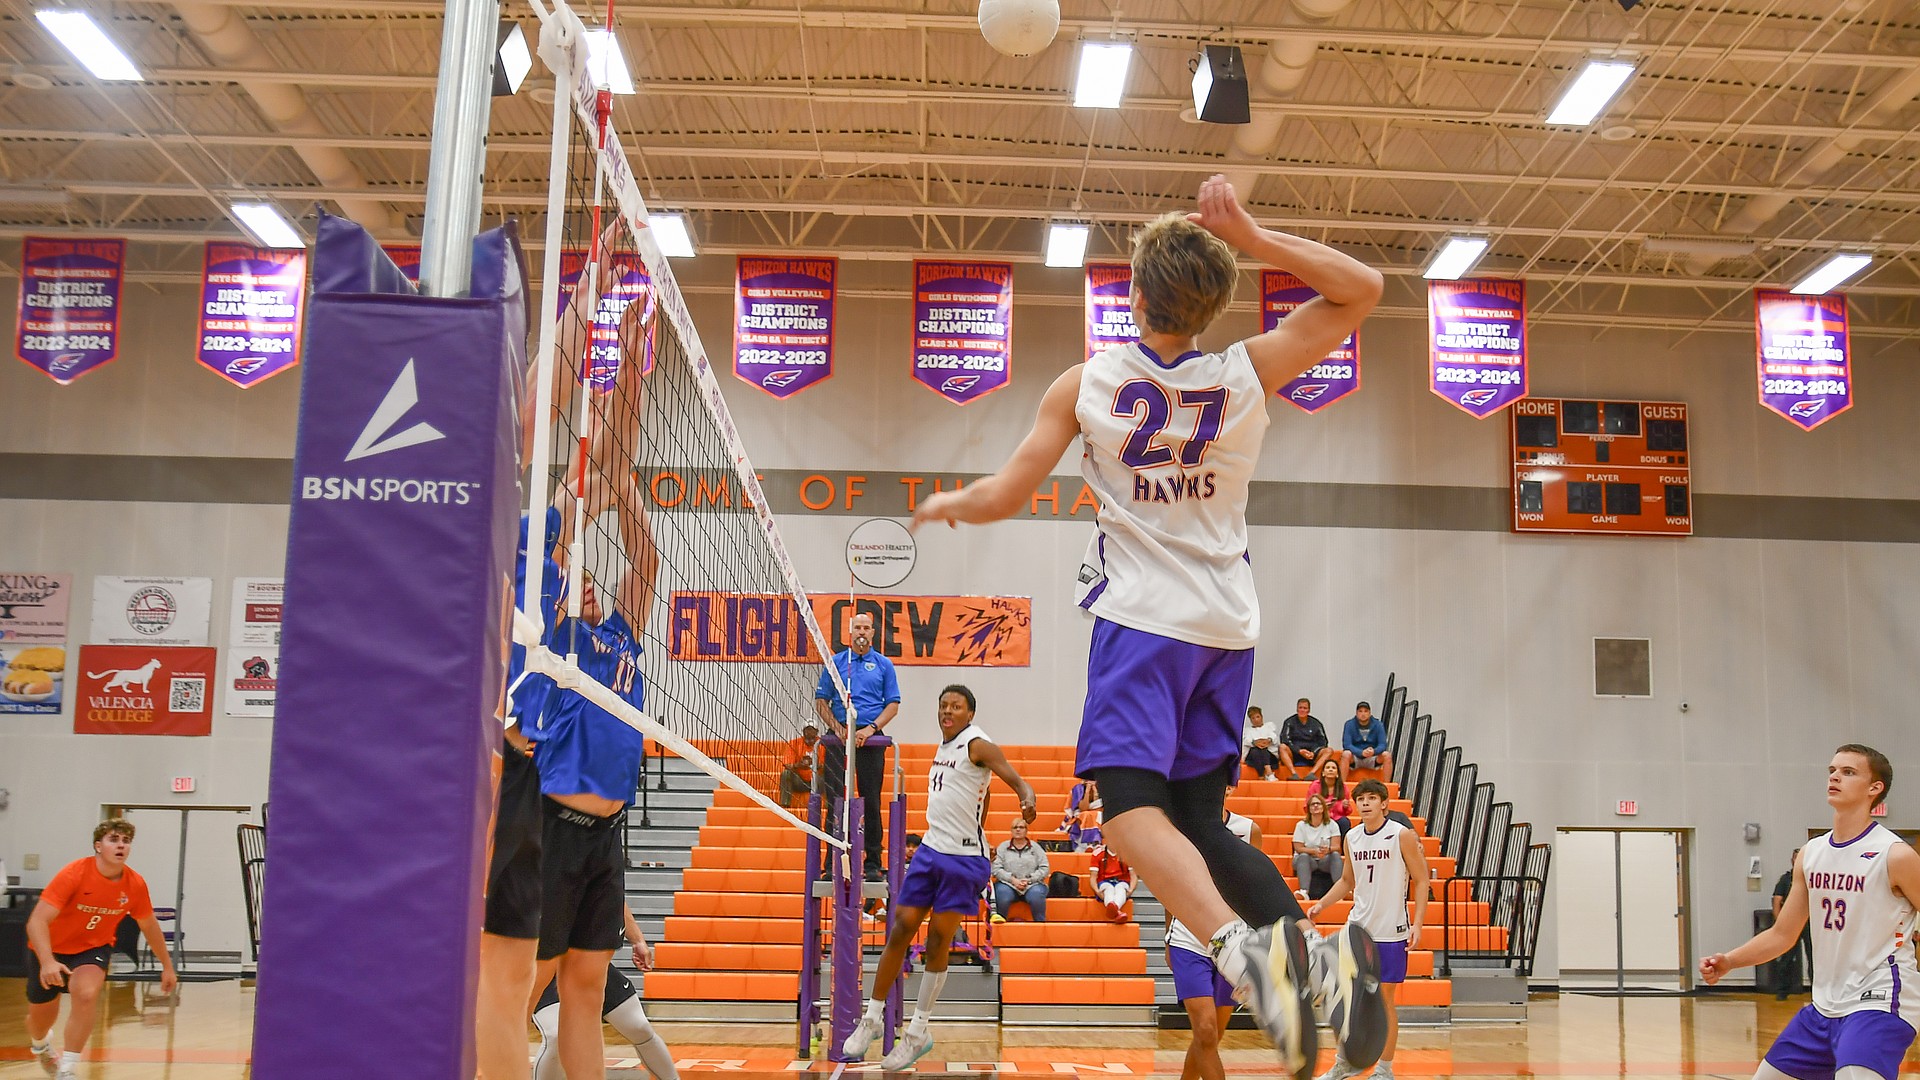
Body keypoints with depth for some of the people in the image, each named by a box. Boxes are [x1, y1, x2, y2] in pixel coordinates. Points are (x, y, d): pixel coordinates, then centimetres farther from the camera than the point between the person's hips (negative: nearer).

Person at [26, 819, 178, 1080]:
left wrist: (167, 966, 8)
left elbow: (149, 926, 1)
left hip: (93, 948, 1)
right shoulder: (74, 873, -29)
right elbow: (37, 921, -33)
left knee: (86, 993, -29)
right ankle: (40, 1045, 53)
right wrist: (47, 962, -48)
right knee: (41, 1016, 13)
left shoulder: (135, 884, -17)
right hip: (49, 949, -1)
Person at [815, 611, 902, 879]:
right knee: (835, 799, -1)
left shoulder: (884, 665, 8)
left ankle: (873, 864, 5)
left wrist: (870, 728, -8)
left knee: (871, 802, -1)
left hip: (870, 739, 0)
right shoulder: (835, 662, 9)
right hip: (839, 737, 0)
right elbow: (820, 700, 9)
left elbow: (893, 704, 5)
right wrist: (838, 728, -5)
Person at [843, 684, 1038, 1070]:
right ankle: (872, 1019, 13)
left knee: (938, 943, -1)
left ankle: (918, 1032, 10)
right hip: (929, 849, 6)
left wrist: (1027, 799, -41)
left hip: (963, 858, -6)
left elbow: (1017, 780, -20)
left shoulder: (977, 745, -9)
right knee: (900, 932, 4)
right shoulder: (943, 746, 13)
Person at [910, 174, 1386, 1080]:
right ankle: (1315, 960, -8)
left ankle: (1242, 945, -38)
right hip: (1229, 626, 4)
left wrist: (941, 505, 22)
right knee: (1197, 819, 11)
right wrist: (1250, 238, 1)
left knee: (1131, 806, -13)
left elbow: (1004, 496, 0)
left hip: (1144, 618, -4)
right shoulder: (1248, 375, 1)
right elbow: (1361, 290, 10)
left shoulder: (1085, 385, -3)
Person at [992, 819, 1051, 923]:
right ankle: (998, 920, -19)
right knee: (1002, 893, -34)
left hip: (1032, 884, 0)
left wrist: (1029, 879, -8)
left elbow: (1045, 868, 6)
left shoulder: (1035, 847, 14)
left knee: (1036, 895, -33)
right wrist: (1012, 879, -12)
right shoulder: (1003, 847, 12)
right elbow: (996, 869, 1)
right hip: (1008, 884, 0)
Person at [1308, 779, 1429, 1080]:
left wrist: (1418, 923, -16)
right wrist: (1321, 904, 7)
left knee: (1384, 1000, 1)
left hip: (1390, 931, -5)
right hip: (1357, 927, 5)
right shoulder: (1352, 837, 7)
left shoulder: (1402, 835, -9)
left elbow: (1421, 880, -7)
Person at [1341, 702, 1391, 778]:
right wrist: (1361, 753, -34)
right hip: (1355, 758, -2)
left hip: (1371, 759, 2)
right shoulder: (1349, 725, -6)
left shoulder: (1378, 725, -1)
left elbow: (1382, 745, -10)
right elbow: (1346, 745, -16)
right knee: (1346, 754, -33)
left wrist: (1374, 751, -34)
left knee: (1387, 756, -25)